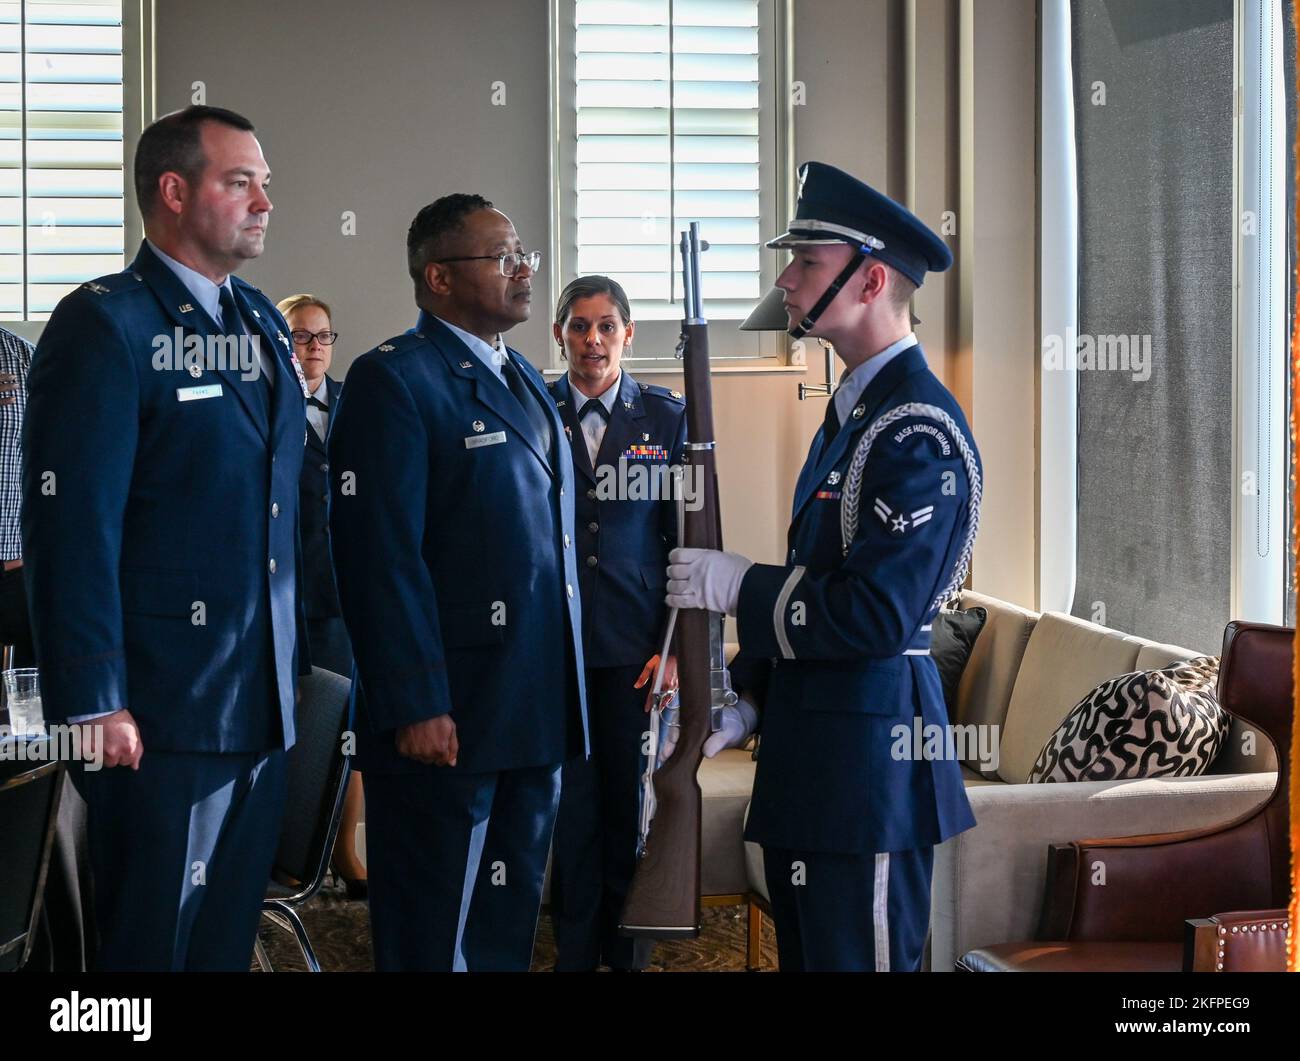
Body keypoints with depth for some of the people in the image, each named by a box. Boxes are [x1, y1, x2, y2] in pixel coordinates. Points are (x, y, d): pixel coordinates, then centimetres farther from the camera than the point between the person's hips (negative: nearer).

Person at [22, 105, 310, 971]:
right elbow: (73, 526, -16)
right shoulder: (104, 326, -10)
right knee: (153, 940, 3)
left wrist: (297, 660, 14)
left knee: (230, 933, 15)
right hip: (164, 709, -7)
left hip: (263, 704, 7)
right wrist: (92, 702, -19)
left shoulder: (262, 322, 13)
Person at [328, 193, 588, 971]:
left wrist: (567, 690, 14)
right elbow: (383, 557, -17)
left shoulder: (525, 380, 17)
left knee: (509, 930, 16)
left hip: (538, 709, 8)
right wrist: (416, 706, -21)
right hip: (445, 716, -8)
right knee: (431, 938, 4)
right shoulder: (395, 381, -10)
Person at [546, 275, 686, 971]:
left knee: (633, 802, 5)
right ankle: (575, 950, 16)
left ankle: (628, 949, 19)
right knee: (571, 802, 4)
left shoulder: (667, 417, 5)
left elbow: (686, 539, 3)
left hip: (637, 644, 0)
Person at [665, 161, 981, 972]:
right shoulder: (853, 412, 15)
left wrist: (737, 586, -14)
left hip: (868, 760, -10)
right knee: (807, 951, 18)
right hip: (811, 750, 10)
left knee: (857, 956, -2)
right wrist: (751, 701, 13)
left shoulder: (918, 431, -18)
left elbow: (878, 614, -24)